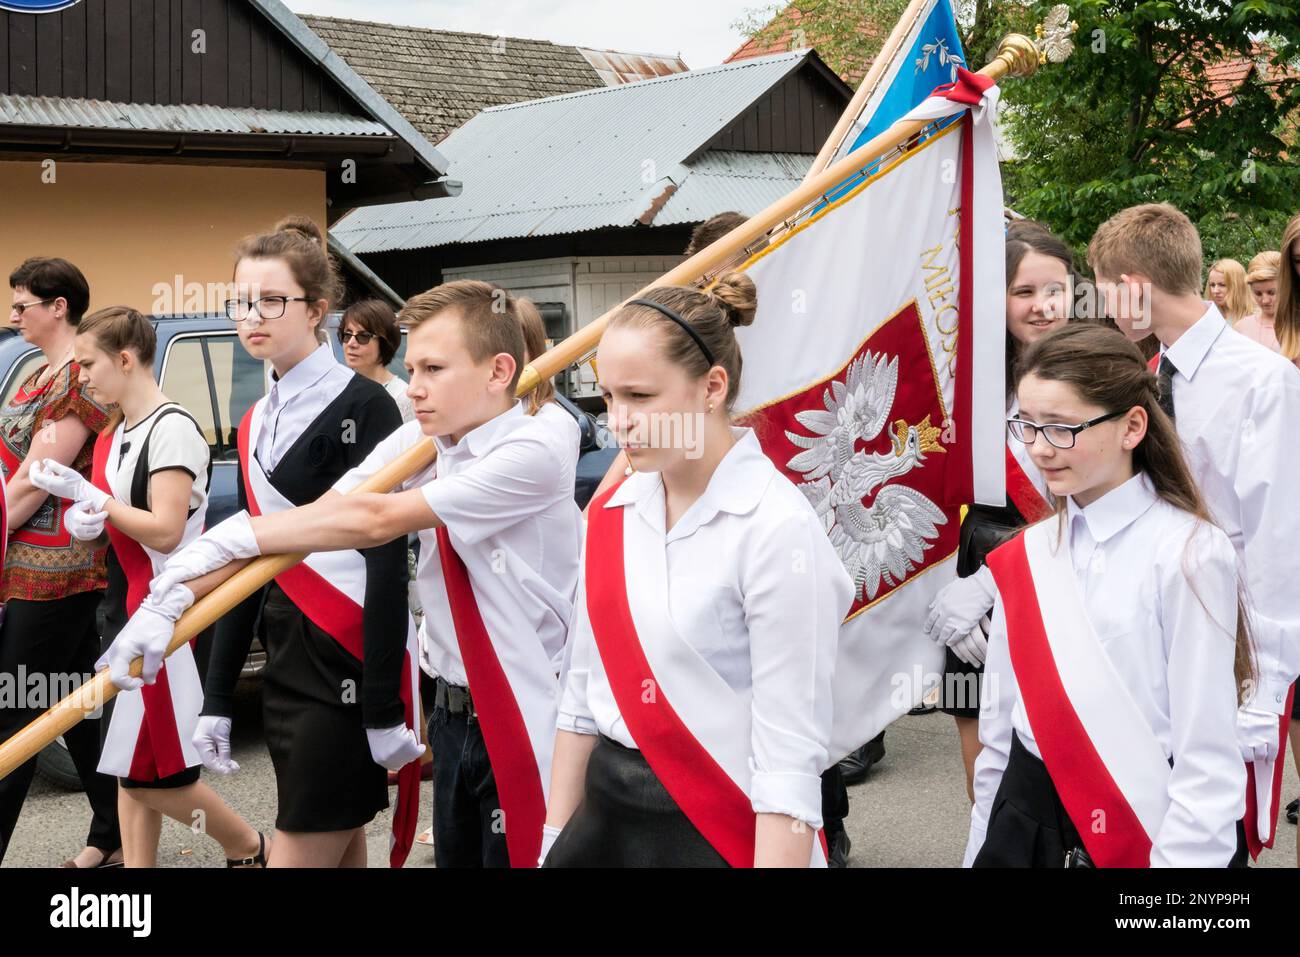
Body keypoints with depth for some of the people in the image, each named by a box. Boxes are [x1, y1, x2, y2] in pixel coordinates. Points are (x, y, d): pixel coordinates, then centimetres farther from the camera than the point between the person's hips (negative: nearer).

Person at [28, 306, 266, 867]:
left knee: (152, 774, -4)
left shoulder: (172, 430, -14)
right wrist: (82, 520, -6)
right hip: (124, 610, 9)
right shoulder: (113, 436, 13)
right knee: (130, 768, 9)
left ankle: (246, 848, 16)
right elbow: (102, 515, 18)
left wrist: (85, 494, -16)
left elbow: (166, 531, -21)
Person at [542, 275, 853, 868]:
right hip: (606, 817, 6)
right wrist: (555, 838, 10)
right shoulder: (612, 513, 3)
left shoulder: (778, 528, -17)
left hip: (717, 831, -6)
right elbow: (582, 690, 11)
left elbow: (790, 755, -20)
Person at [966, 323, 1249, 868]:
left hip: (1140, 831, -5)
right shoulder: (1024, 557, 3)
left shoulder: (1189, 553, -14)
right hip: (1025, 823, 5)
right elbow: (999, 726, 10)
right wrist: (981, 847, 11)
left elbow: (1208, 760, -15)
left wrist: (1182, 856, -18)